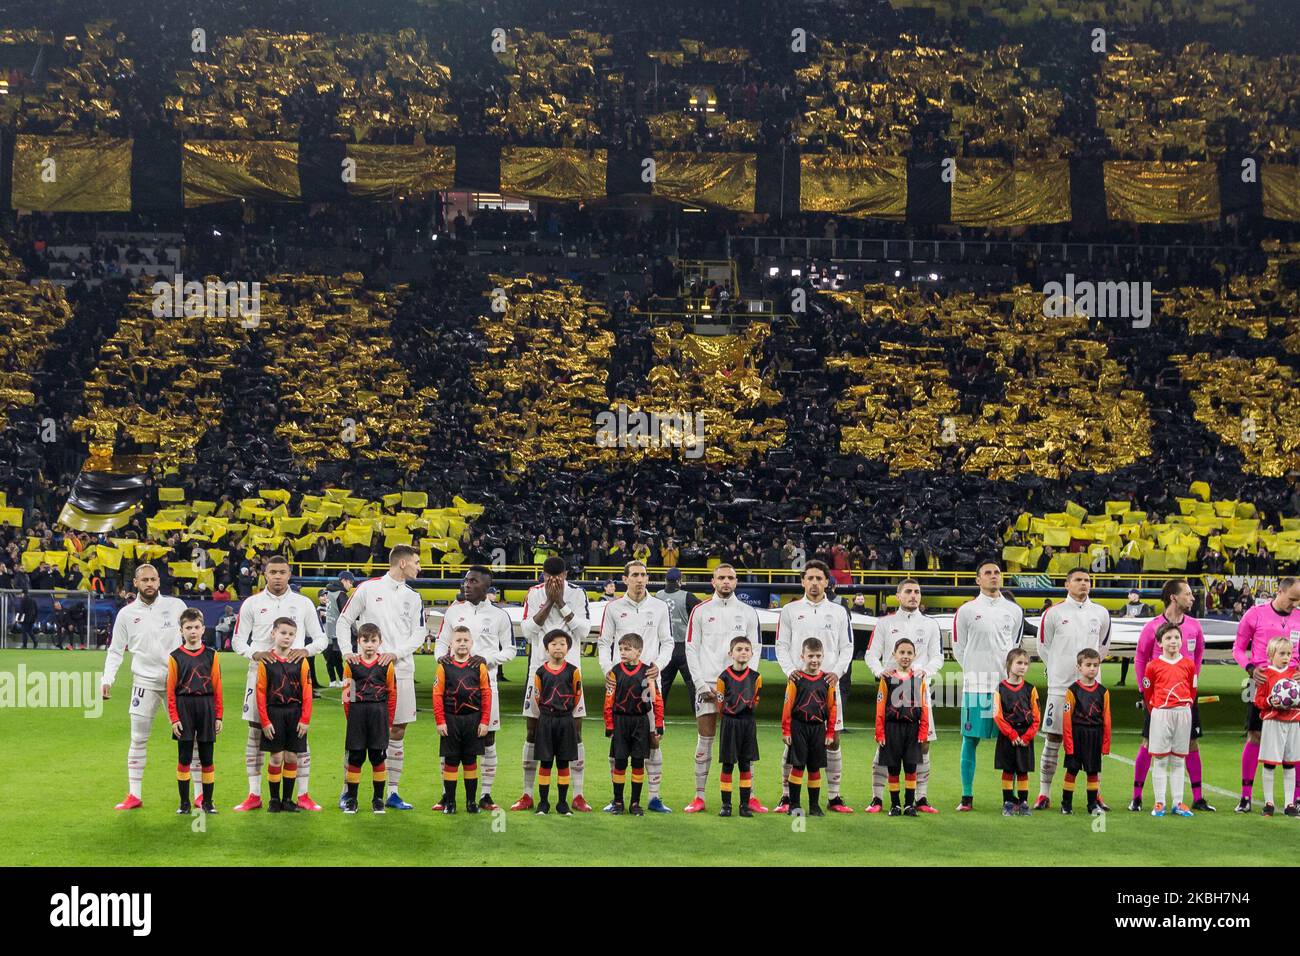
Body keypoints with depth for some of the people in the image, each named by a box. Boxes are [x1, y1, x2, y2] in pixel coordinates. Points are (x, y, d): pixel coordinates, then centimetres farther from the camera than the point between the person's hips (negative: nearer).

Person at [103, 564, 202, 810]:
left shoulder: (176, 605, 0)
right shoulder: (126, 614, 3)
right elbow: (115, 650, 8)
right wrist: (107, 680, -3)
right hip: (144, 681, 1)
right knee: (138, 740, 1)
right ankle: (134, 795, 9)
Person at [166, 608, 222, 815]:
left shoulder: (211, 655, 4)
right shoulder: (175, 657, 1)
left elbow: (217, 688, 5)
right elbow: (171, 690, 0)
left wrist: (218, 716, 2)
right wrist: (174, 718, -6)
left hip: (206, 708, 1)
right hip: (184, 708, -1)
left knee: (206, 757, 5)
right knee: (184, 757, 2)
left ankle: (208, 802, 12)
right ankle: (184, 802, 9)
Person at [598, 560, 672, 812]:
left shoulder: (659, 607, 8)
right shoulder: (613, 607, 6)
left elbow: (667, 642, 11)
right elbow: (604, 642, 7)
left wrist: (658, 664, -6)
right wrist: (607, 669, -8)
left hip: (649, 679, 1)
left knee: (653, 738, -2)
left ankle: (654, 797, 3)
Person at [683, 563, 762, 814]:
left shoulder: (748, 613, 9)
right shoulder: (701, 611, 5)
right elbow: (691, 649, 3)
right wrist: (701, 684, -5)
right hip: (707, 683, -1)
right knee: (705, 739, 0)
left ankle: (750, 796, 5)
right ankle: (699, 797, 4)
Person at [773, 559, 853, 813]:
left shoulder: (838, 612, 9)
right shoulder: (790, 610, 7)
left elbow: (847, 647, 9)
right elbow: (781, 646, 6)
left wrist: (837, 672, -7)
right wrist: (790, 670, -9)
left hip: (828, 683, 1)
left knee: (832, 739, 0)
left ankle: (834, 797, 7)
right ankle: (786, 796, 4)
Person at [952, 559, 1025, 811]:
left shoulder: (1014, 610, 10)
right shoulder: (966, 610, 1)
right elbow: (958, 648, 8)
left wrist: (1010, 667, 8)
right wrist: (975, 671, 6)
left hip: (1006, 684, 2)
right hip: (976, 684, -2)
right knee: (970, 739, -1)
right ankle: (967, 797, 4)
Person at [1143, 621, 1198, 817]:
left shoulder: (1188, 664, 5)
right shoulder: (1153, 666, -1)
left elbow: (1192, 691, 13)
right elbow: (1147, 693, 7)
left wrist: (1184, 709, 8)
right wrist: (1156, 711, 5)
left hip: (1183, 714, 2)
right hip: (1160, 713, -2)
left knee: (1178, 760, 8)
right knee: (1160, 759, 0)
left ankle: (1178, 802, 11)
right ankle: (1159, 803, 3)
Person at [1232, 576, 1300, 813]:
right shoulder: (1256, 614, -1)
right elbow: (1238, 648, 4)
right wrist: (1250, 668, -13)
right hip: (1261, 683, -2)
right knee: (1254, 737, -1)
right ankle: (1245, 796, 6)